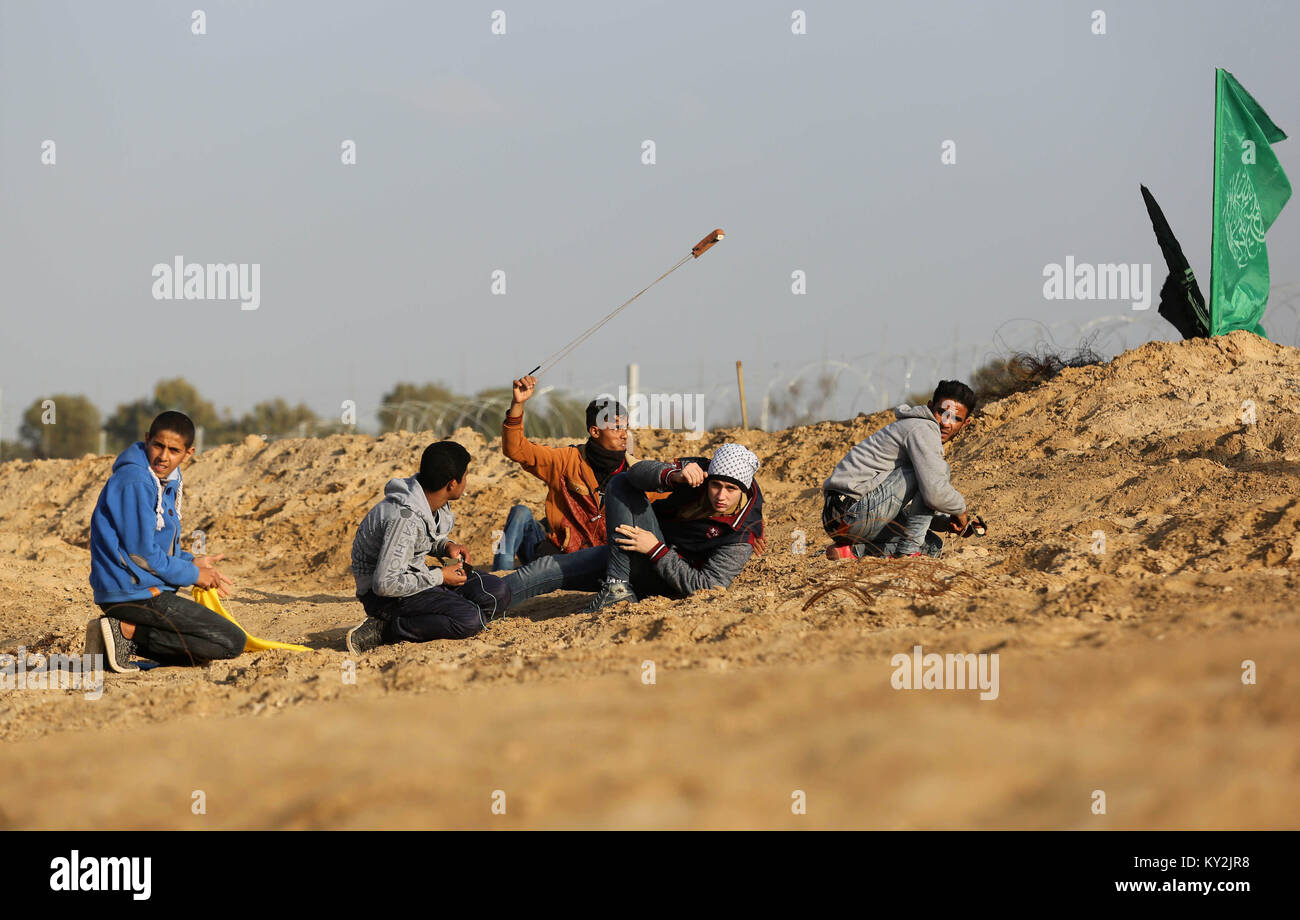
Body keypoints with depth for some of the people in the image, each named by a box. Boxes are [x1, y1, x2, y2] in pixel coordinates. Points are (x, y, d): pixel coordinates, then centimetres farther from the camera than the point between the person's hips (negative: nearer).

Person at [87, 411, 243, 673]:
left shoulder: (167, 482, 14)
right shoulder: (134, 482, -17)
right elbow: (141, 552, -18)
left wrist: (191, 562, 6)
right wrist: (191, 574, -8)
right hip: (132, 591, -10)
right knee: (231, 642, -11)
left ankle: (126, 631, 7)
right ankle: (128, 632, -12)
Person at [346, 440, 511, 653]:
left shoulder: (430, 500, -1)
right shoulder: (405, 518, -29)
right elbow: (385, 584, -30)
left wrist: (446, 545, 0)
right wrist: (439, 577, -19)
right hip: (384, 596, -9)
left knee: (498, 593, -2)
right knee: (470, 620, -27)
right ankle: (382, 630, -16)